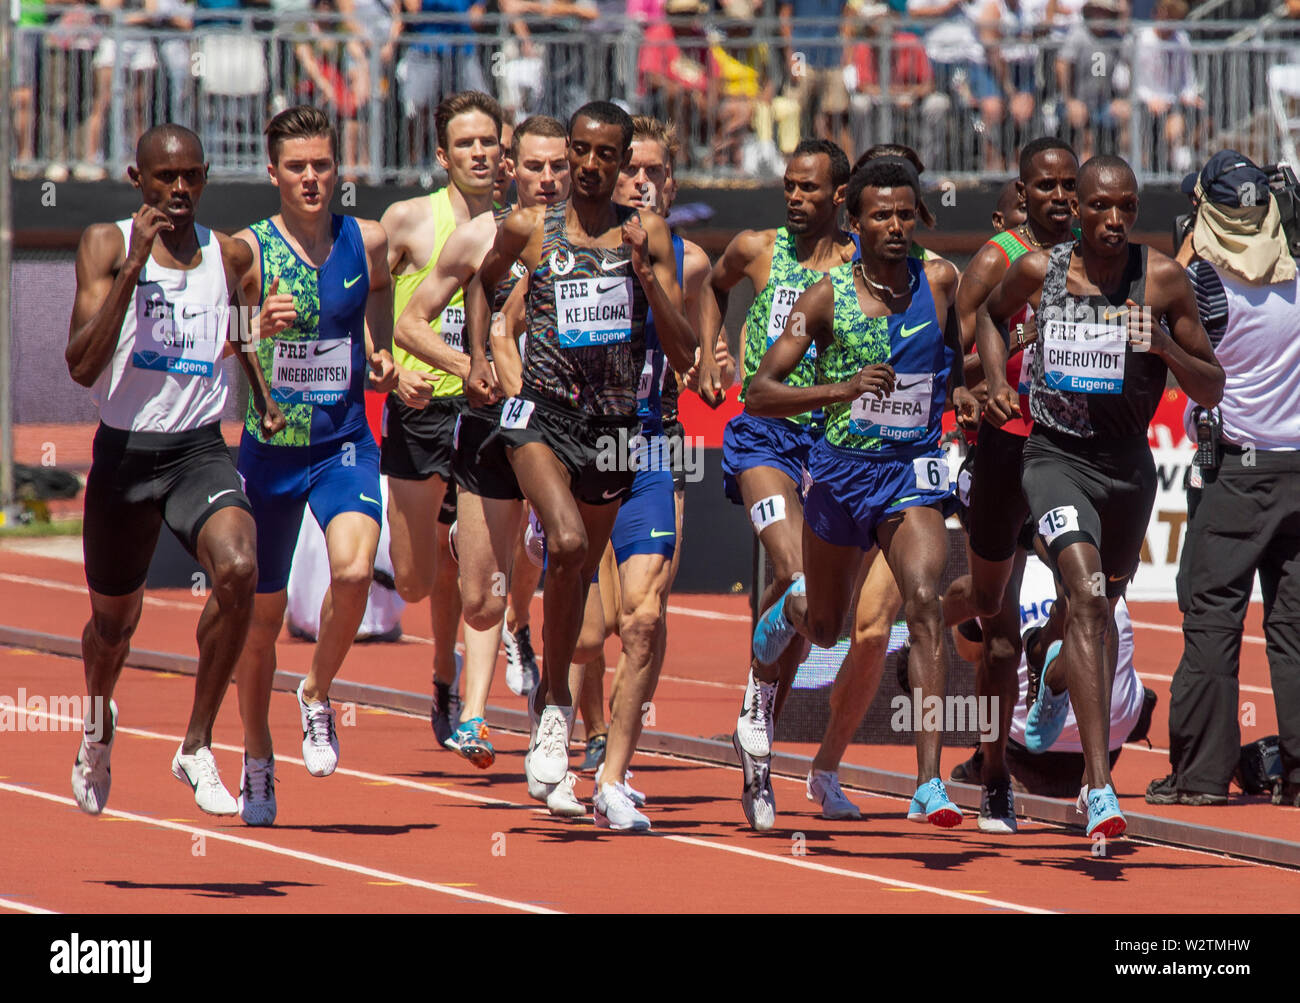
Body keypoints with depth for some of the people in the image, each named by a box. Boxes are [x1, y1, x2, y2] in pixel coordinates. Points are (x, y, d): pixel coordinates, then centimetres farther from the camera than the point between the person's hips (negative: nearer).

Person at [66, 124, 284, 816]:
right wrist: (134, 265, -22)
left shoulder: (231, 256, 4)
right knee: (114, 620, 15)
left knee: (238, 568, -28)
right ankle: (98, 732, 50)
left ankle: (197, 748, -14)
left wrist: (262, 394, 10)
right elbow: (82, 366, -17)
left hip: (200, 451, 1)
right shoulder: (107, 245, -6)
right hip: (124, 453, -1)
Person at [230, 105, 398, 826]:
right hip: (269, 448, -1)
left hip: (345, 444, 1)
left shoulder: (366, 241, -1)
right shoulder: (250, 250, -11)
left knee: (354, 570, -26)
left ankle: (318, 695, 2)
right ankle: (257, 761, 29)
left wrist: (382, 353, 7)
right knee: (261, 613, 8)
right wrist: (258, 330, -40)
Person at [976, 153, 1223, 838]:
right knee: (1087, 596, -24)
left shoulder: (1163, 280, -8)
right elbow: (991, 314, 19)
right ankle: (1099, 787, -31)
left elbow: (1211, 390, -4)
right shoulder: (1038, 272, -6)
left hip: (1128, 466, 3)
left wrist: (1167, 349, -23)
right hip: (1056, 455, -3)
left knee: (1101, 607, 22)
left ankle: (1056, 679, 61)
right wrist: (996, 384, 3)